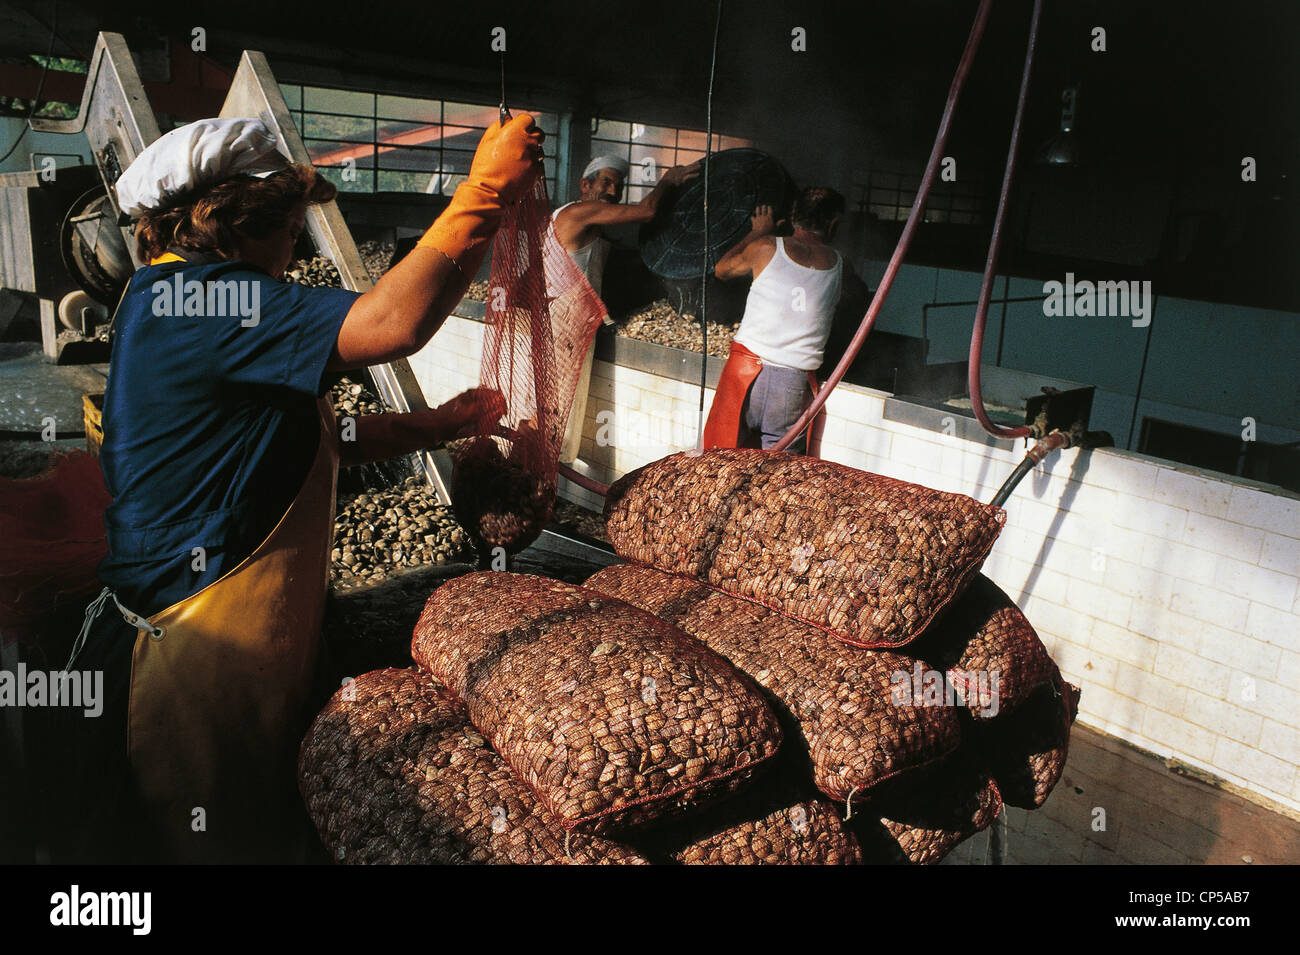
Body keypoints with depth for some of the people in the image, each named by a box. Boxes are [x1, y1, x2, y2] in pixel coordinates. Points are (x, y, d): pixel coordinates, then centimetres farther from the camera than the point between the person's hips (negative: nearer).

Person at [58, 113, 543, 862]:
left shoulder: (175, 303, 14)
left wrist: (441, 423, 16)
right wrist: (486, 189, -22)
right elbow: (393, 323, -32)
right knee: (213, 839, 9)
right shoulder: (184, 299, -20)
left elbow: (322, 440, 17)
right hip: (201, 653, -10)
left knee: (260, 822, 22)